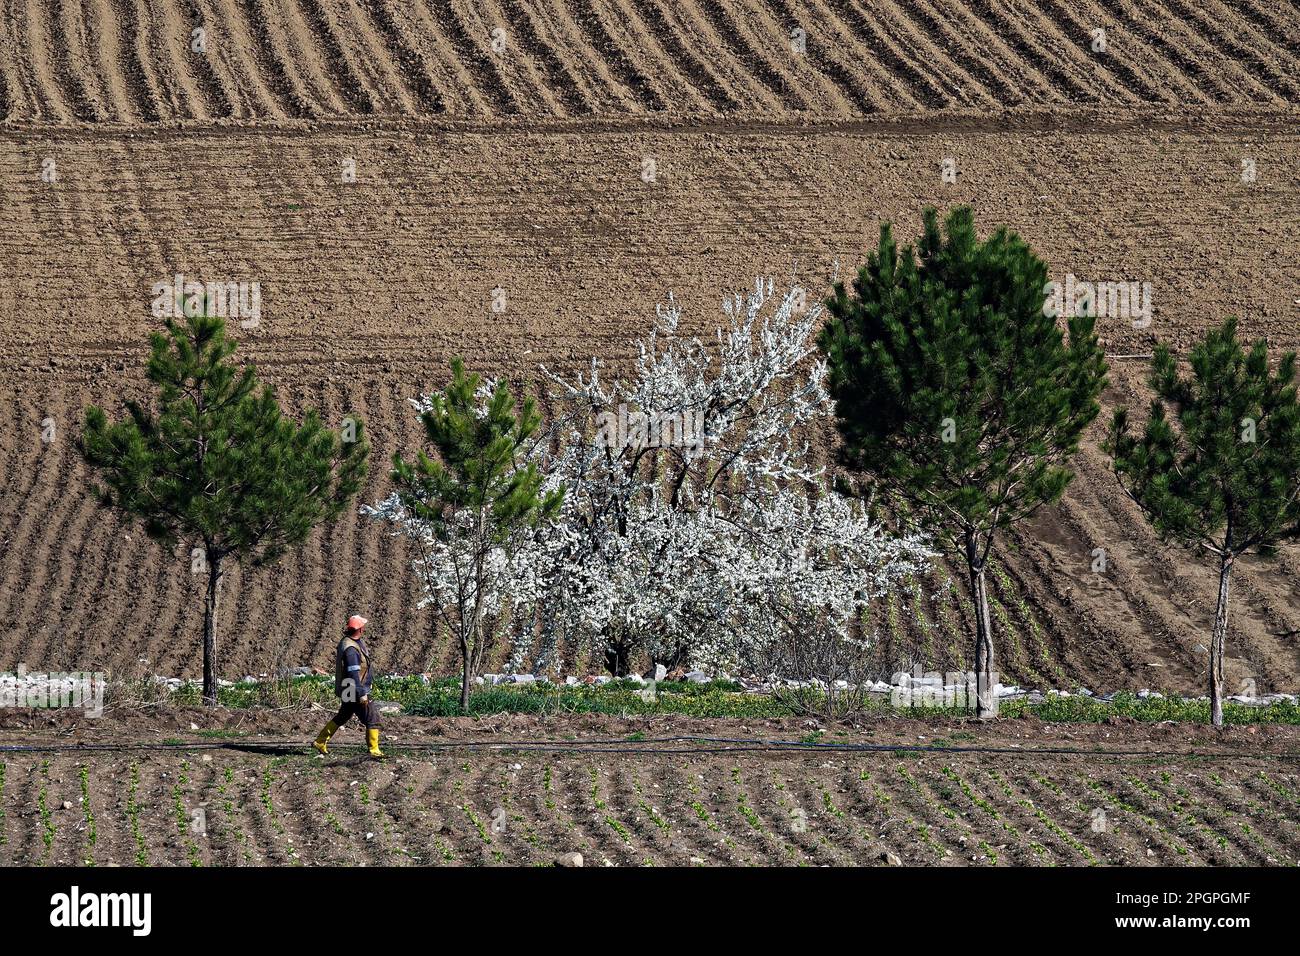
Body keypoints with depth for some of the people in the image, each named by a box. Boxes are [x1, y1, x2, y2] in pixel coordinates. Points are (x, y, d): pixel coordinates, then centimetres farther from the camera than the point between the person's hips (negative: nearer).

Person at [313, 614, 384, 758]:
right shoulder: (350, 649, -26)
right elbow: (354, 674, -28)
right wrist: (362, 694, -27)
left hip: (348, 691, 10)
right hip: (355, 691, -10)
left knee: (342, 717, 22)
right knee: (372, 719, -2)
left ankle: (320, 742, 26)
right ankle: (374, 750, 2)